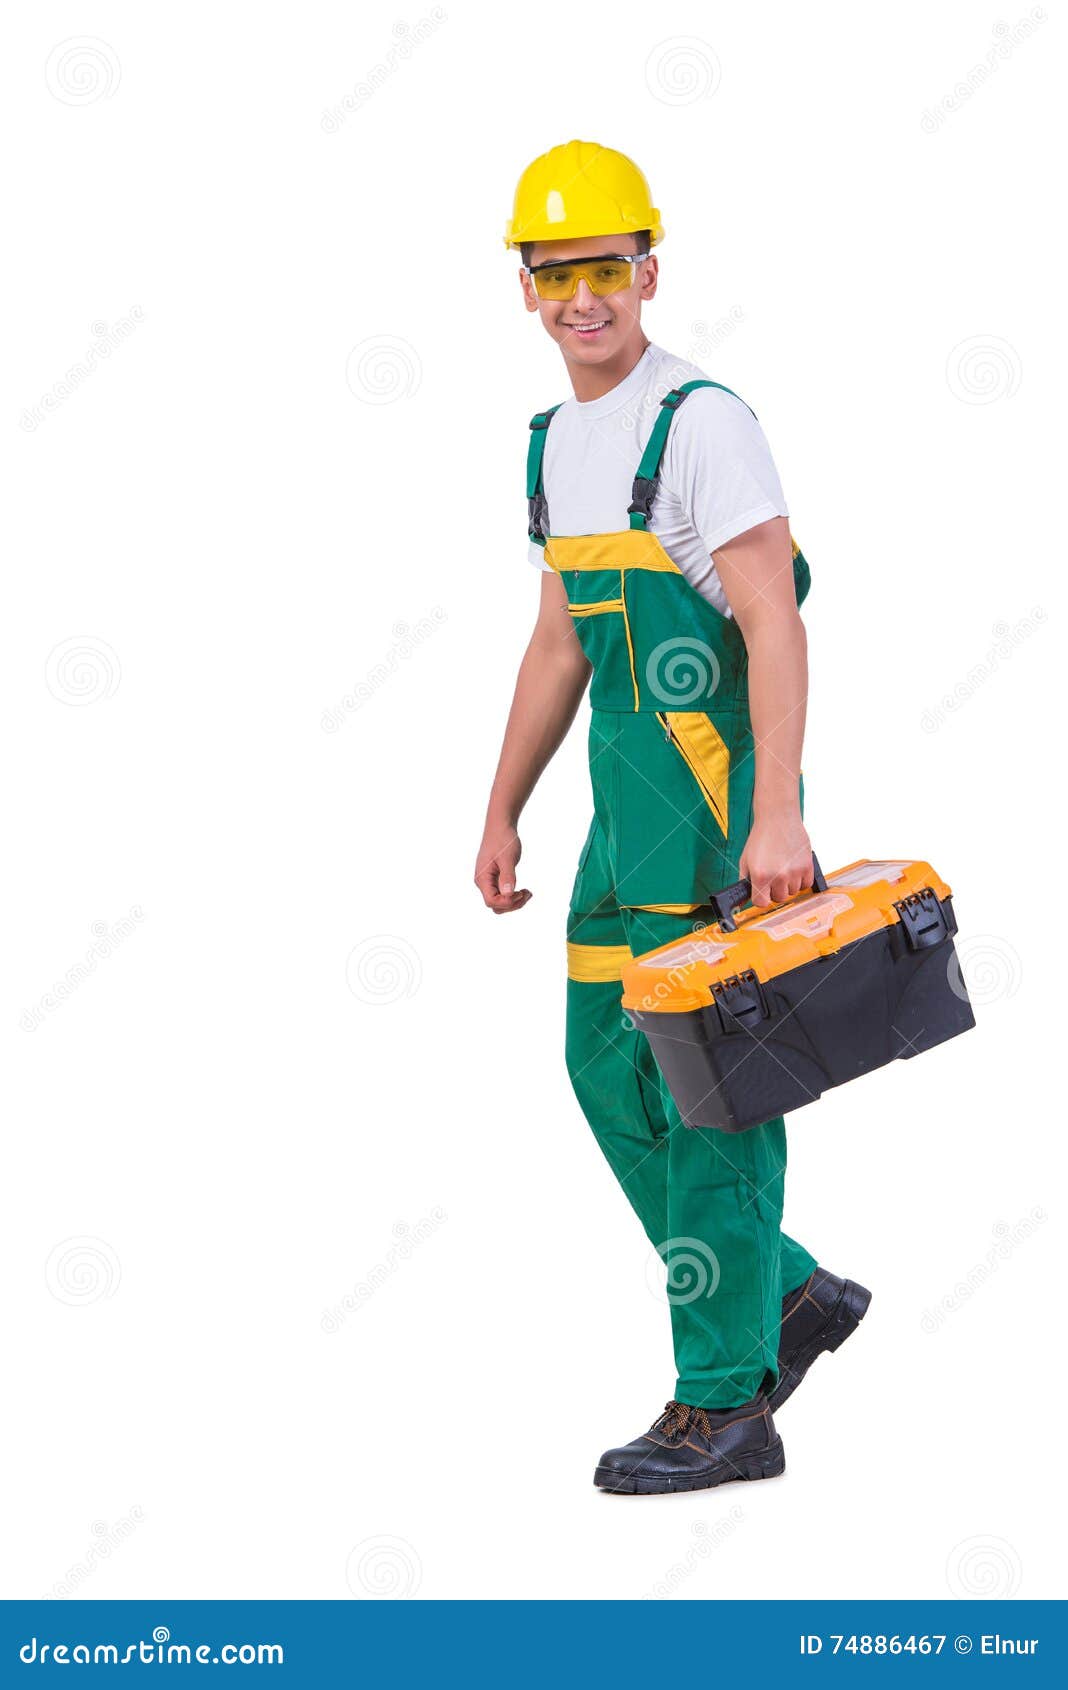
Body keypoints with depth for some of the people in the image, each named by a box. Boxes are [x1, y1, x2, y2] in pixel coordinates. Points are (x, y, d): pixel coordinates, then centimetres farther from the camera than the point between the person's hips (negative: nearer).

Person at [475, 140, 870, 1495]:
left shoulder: (701, 423, -12)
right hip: (628, 776, 9)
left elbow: (775, 627, -19)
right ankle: (788, 1294, 26)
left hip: (715, 771, -9)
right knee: (607, 1065, 12)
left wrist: (776, 819, -27)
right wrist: (502, 812, 23)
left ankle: (724, 1403, 1)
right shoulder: (556, 441, 15)